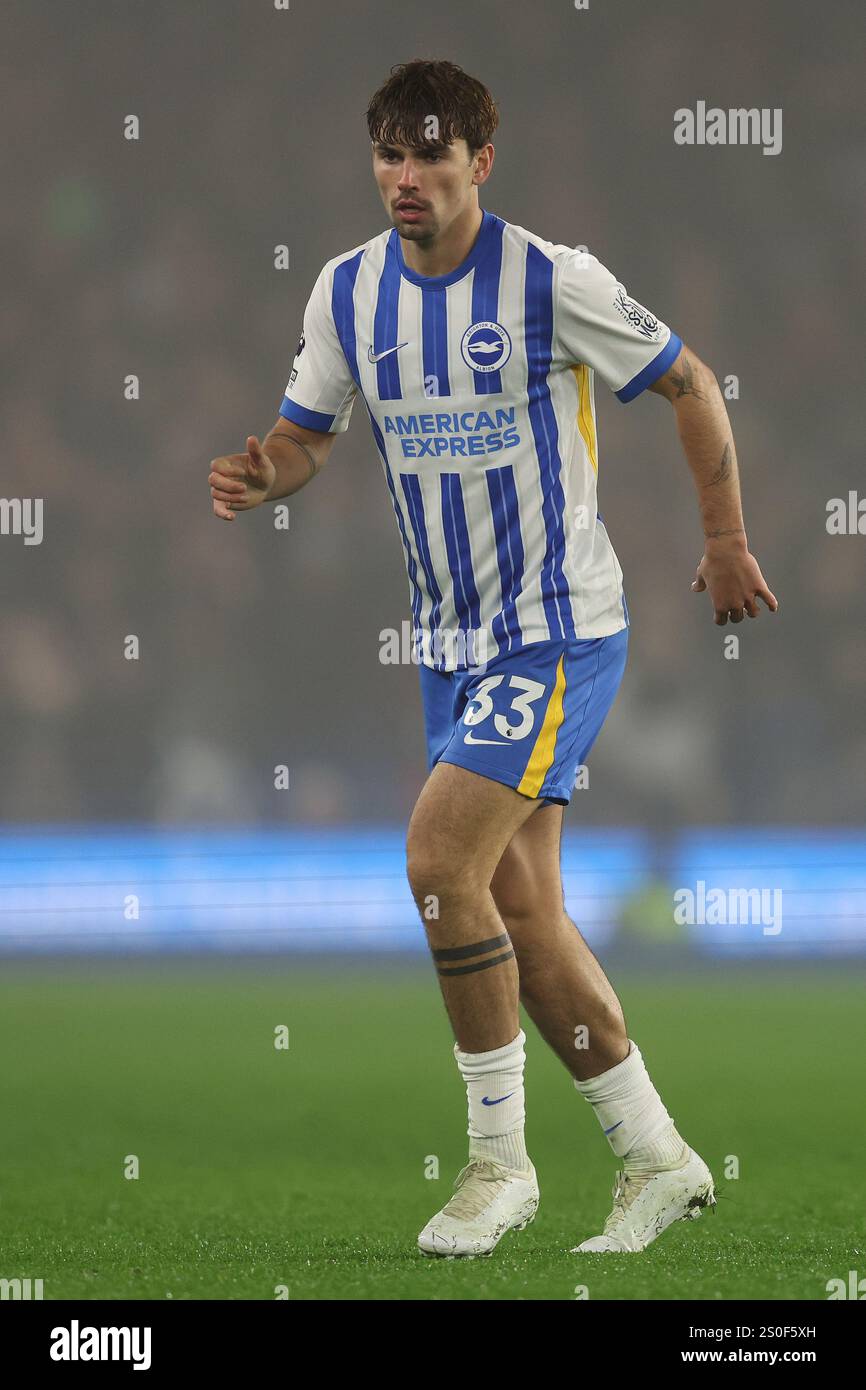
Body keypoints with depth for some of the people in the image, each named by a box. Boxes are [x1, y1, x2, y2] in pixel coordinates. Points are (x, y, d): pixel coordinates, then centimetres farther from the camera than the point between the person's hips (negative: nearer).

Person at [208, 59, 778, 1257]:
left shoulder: (553, 282, -14)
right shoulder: (348, 292, 1)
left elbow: (690, 384, -3)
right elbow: (305, 437, 10)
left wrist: (726, 546, 0)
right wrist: (261, 481, -14)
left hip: (561, 631, -6)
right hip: (454, 645, 6)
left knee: (441, 859, -19)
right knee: (521, 914, 6)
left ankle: (500, 1160, -7)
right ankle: (657, 1158, 19)